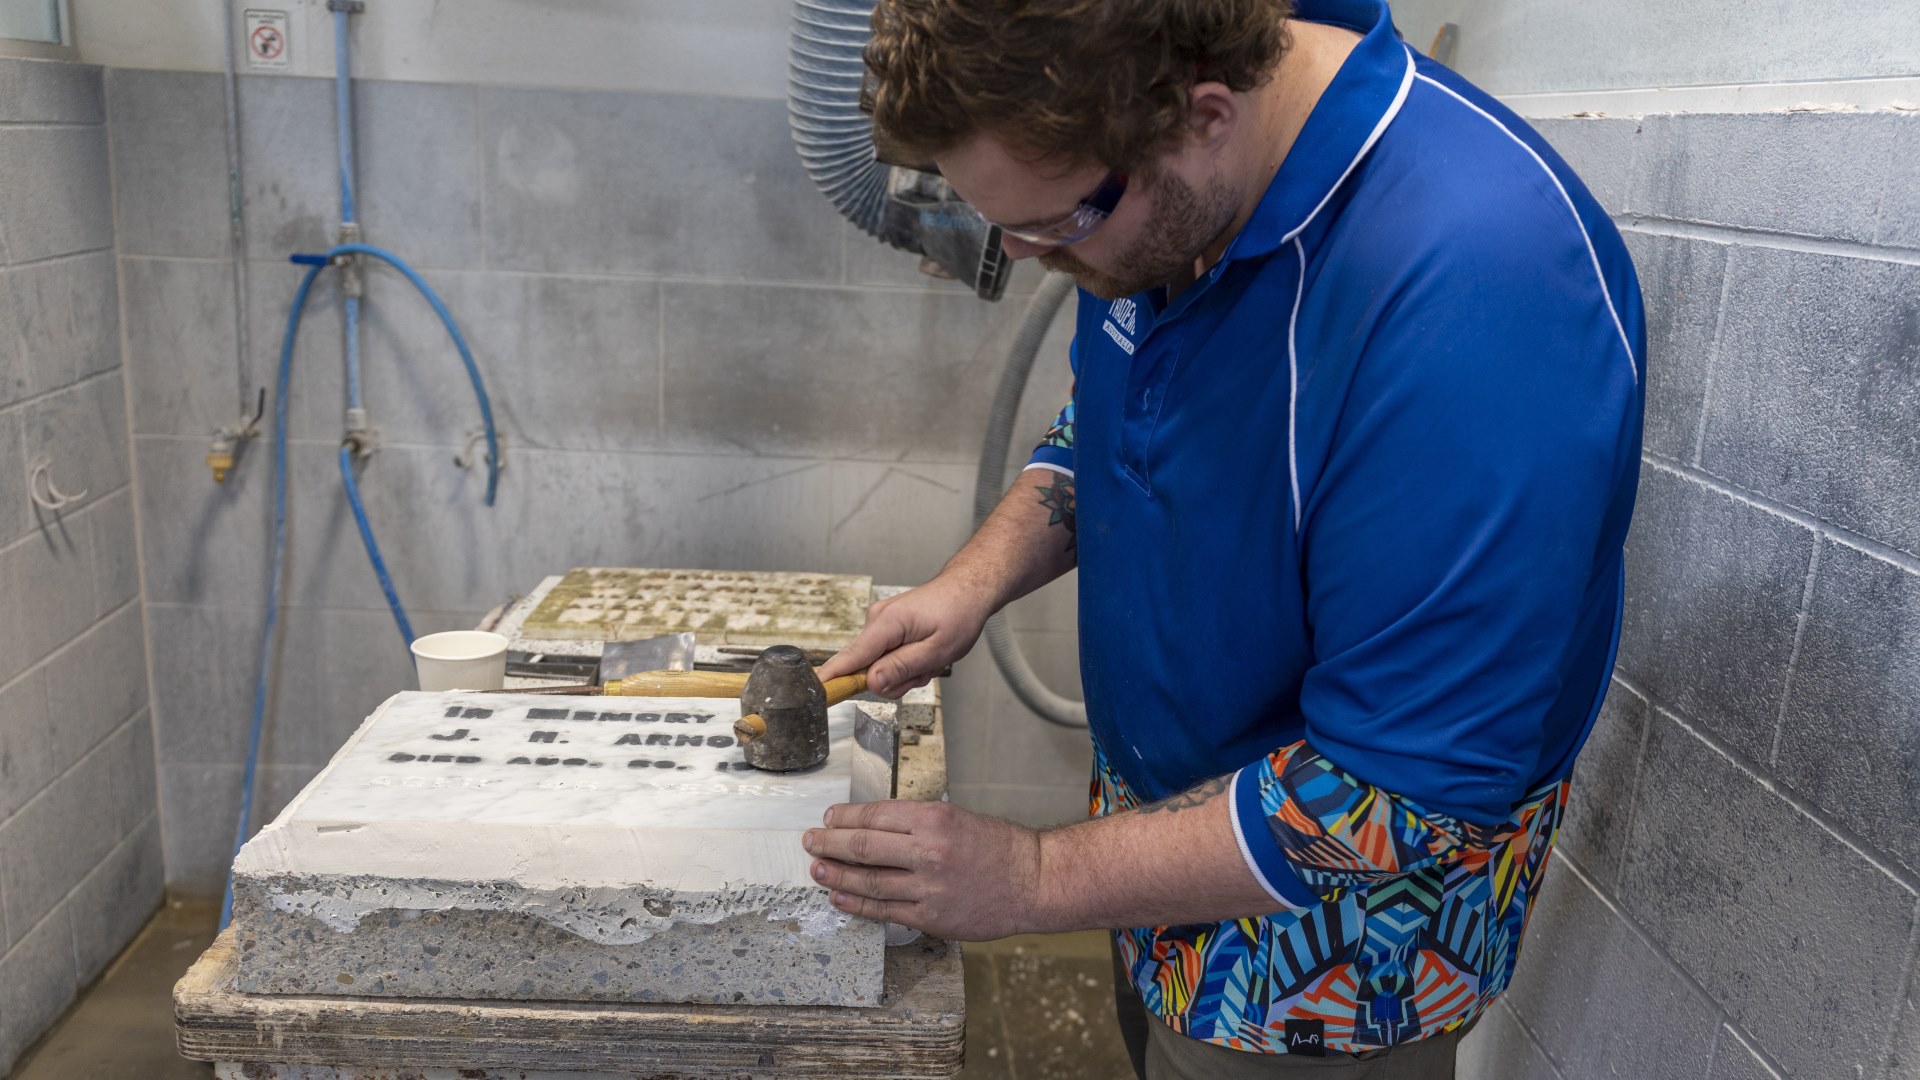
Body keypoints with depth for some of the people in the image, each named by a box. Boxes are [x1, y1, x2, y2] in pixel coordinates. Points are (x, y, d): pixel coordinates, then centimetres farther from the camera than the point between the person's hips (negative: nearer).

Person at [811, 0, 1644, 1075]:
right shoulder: (1161, 190, -10)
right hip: (1165, 808, 7)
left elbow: (1410, 796, -32)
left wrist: (1040, 876, -25)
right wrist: (977, 579, -8)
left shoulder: (1480, 297, -36)